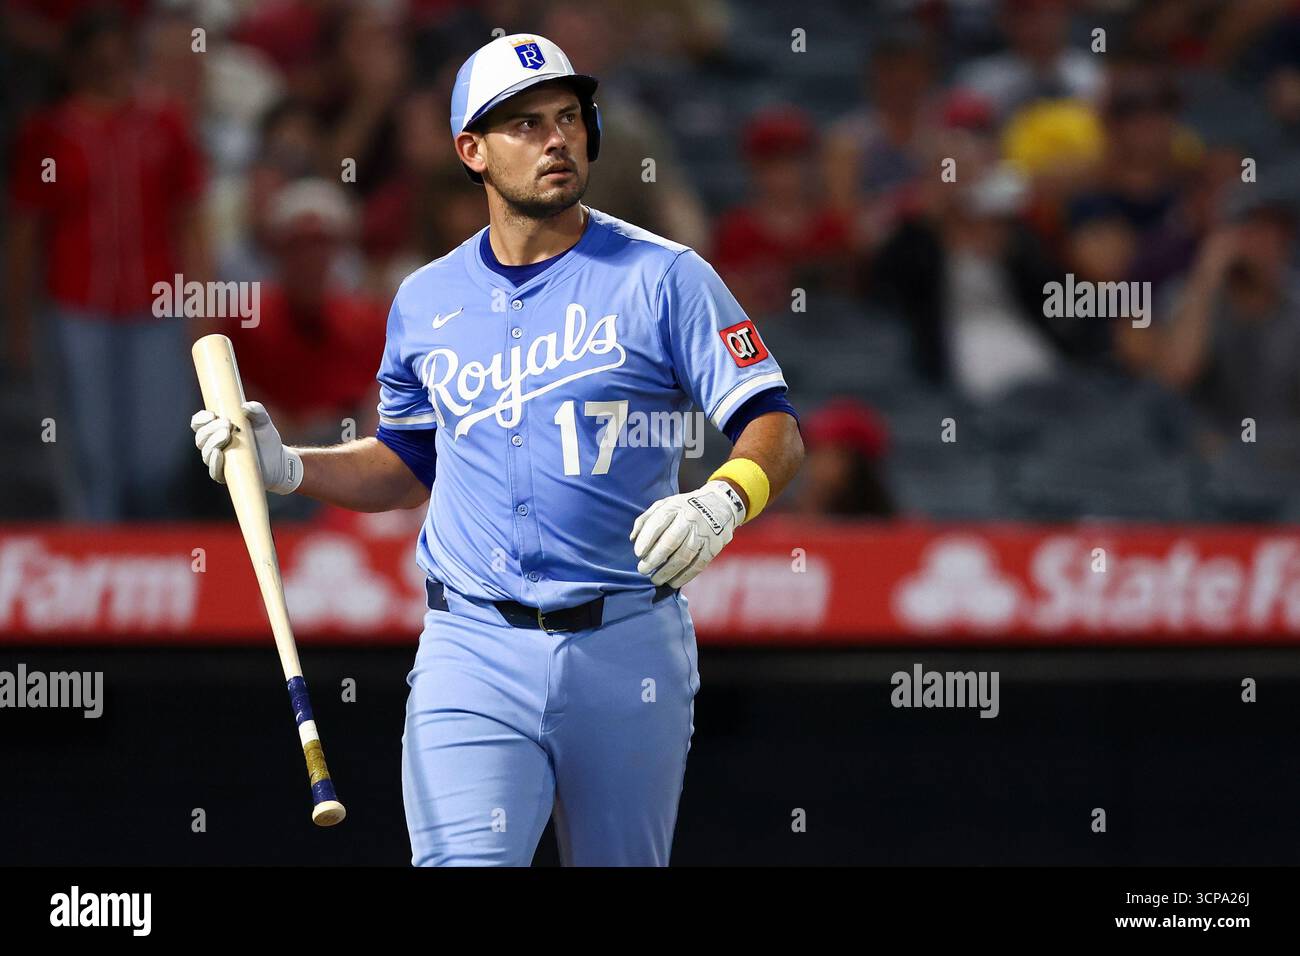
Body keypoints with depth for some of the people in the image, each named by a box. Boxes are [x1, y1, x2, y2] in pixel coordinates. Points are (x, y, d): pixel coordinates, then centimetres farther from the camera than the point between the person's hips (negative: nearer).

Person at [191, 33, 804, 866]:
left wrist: (720, 501, -27)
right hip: (474, 651, 1)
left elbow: (776, 430, -6)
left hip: (628, 651, -1)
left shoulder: (663, 279, -2)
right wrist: (286, 468, 7)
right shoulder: (427, 303, 9)